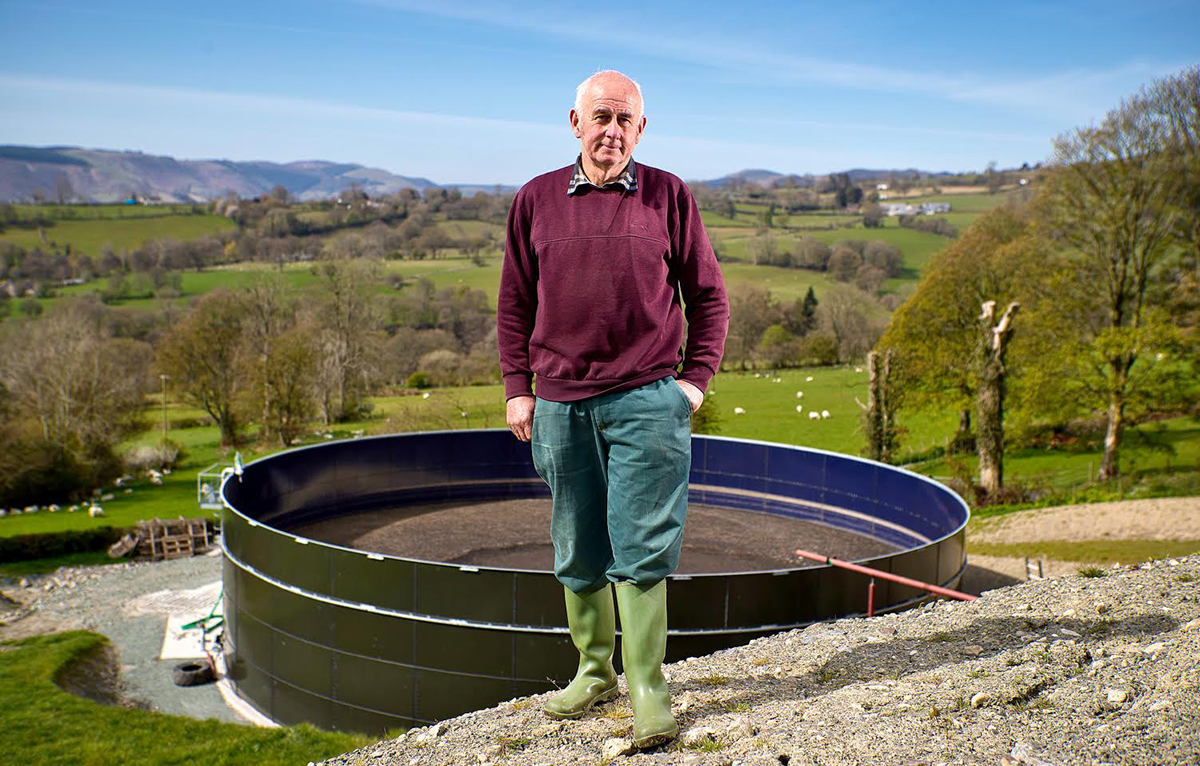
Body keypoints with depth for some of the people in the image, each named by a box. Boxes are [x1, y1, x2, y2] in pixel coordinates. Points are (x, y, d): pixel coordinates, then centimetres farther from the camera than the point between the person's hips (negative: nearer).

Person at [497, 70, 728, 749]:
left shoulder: (669, 196, 4)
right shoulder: (537, 200, 8)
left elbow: (709, 296, 9)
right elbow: (515, 304, 13)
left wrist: (695, 379, 1)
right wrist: (518, 390, 6)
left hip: (646, 399, -2)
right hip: (560, 405, 3)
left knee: (641, 549, -3)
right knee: (578, 553, 12)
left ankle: (648, 689, 9)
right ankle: (594, 672, 28)